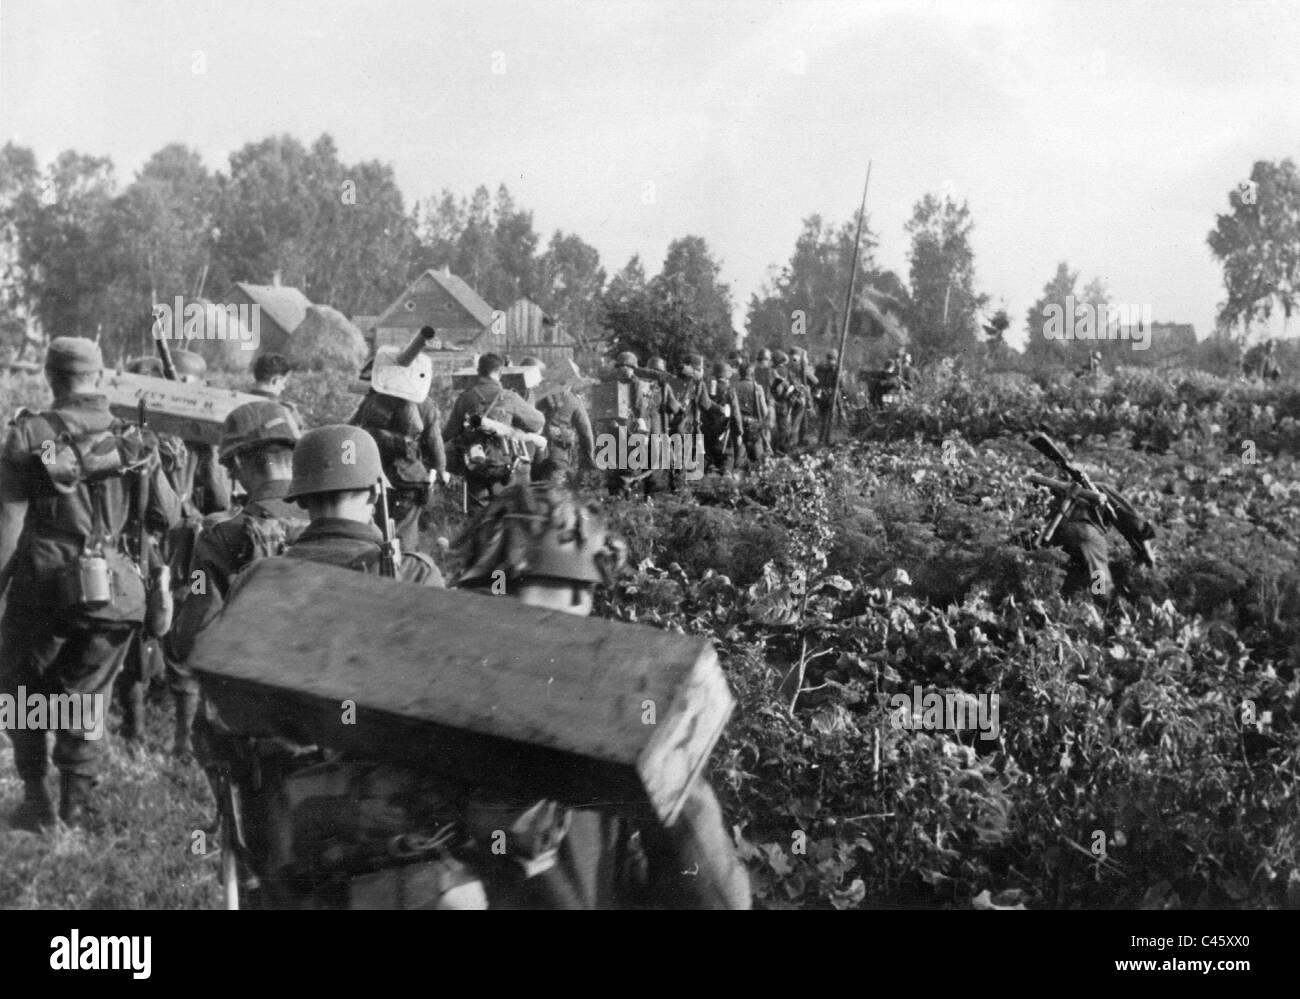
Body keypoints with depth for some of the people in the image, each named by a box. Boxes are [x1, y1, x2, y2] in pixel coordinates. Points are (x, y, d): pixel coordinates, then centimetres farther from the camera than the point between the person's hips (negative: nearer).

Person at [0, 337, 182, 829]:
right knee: (88, 693, 16)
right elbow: (170, 518, 7)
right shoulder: (135, 442, 3)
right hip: (116, 594, 3)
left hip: (44, 587, -2)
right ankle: (77, 803, 16)